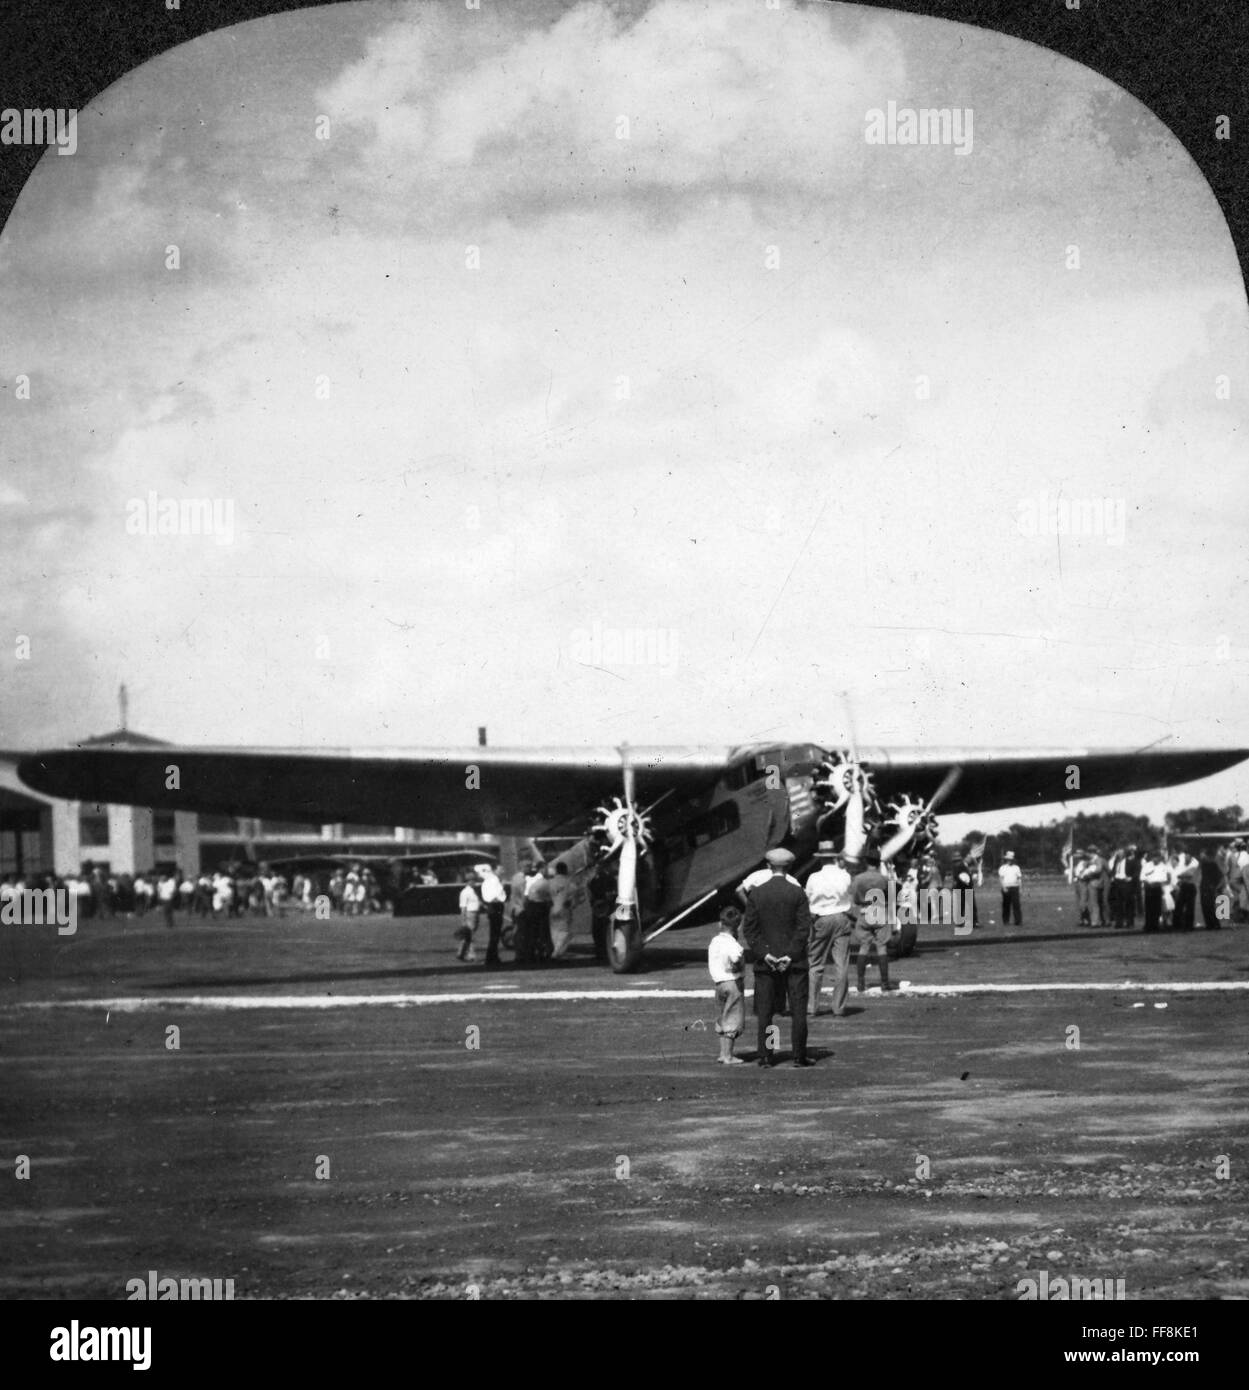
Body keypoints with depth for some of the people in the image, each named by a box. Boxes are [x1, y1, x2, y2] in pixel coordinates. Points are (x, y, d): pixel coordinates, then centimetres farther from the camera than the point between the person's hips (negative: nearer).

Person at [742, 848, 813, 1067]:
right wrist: (791, 955, -7)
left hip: (765, 961, 1)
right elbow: (804, 927, -9)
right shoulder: (797, 893, -5)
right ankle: (799, 1056, 2)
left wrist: (764, 954, -5)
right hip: (794, 961, -1)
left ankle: (765, 1057, 4)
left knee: (765, 1012, 6)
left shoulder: (756, 894, -1)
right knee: (798, 1010, 4)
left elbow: (749, 928, -4)